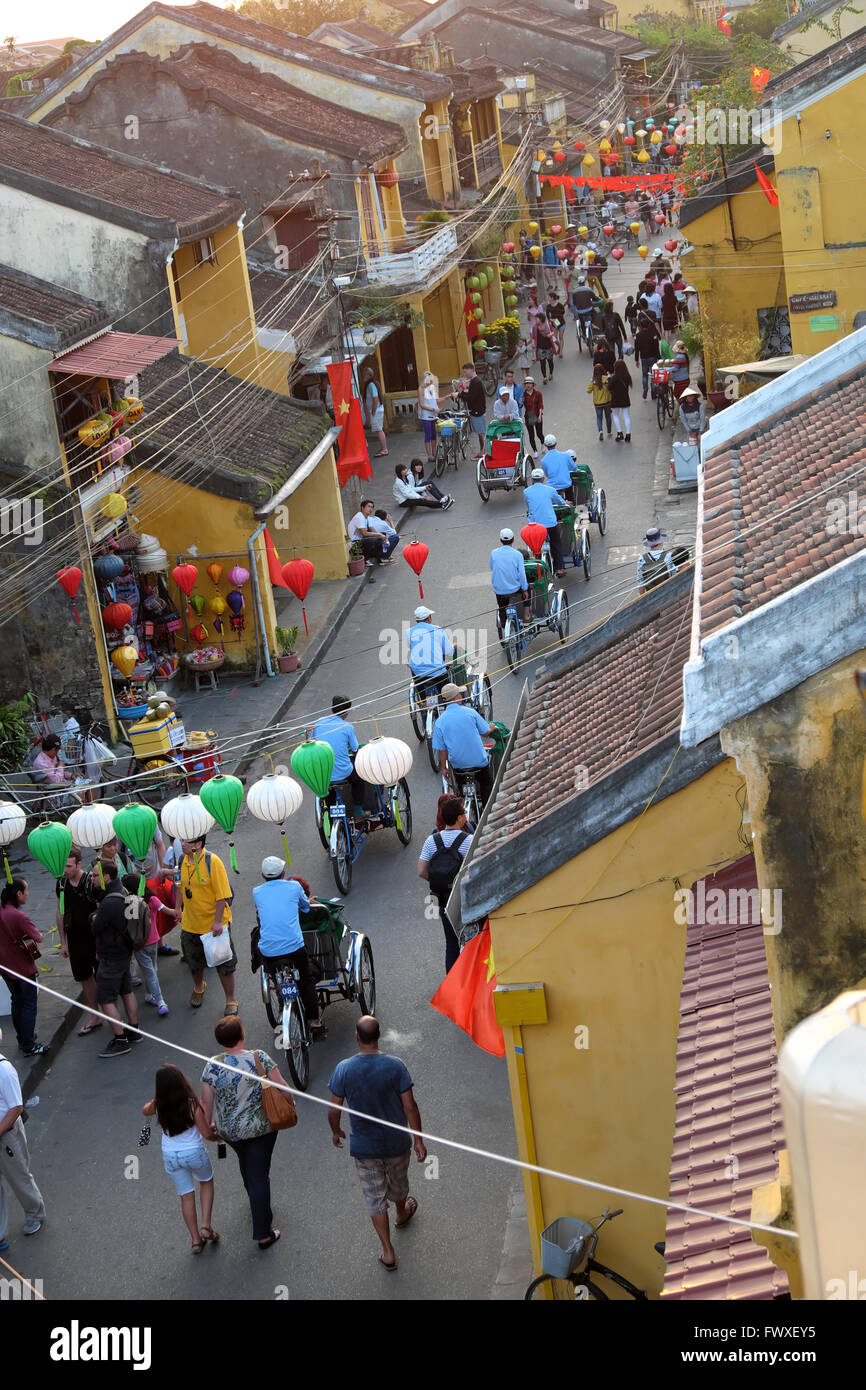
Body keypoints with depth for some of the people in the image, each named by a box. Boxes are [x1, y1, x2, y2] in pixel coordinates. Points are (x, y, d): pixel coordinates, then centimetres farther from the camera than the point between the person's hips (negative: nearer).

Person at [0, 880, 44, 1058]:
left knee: (17, 1001, 22)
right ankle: (29, 1046, 7)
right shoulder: (18, 916, -26)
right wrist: (36, 931, -2)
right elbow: (38, 938, -21)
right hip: (23, 967, -7)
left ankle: (22, 1039, 33)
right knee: (29, 1005, 4)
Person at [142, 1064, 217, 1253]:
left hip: (170, 1156, 2)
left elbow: (145, 1110, 10)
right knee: (206, 1183, 27)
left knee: (186, 1196, 16)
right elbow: (206, 1133, -19)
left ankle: (196, 1240, 22)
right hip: (194, 1153, -2)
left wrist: (159, 1097, 13)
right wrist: (214, 1127, 2)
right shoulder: (192, 1105, -25)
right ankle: (205, 1226, 16)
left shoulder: (158, 1105, -15)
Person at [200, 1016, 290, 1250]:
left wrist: (208, 1126, 11)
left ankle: (256, 1202, 55)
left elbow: (206, 1102, -6)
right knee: (259, 1174, 4)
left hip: (229, 1131, 3)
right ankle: (263, 1234, 4)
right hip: (261, 1128, -3)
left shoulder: (212, 1066, -13)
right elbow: (281, 1087, -12)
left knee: (246, 1164, 30)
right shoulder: (259, 1058, -18)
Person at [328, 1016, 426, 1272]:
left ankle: (388, 1252, 12)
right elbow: (410, 1106, -14)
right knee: (398, 1184, 29)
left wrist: (336, 1132, 10)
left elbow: (334, 1110, -11)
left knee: (375, 1198, 11)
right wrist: (418, 1140, -3)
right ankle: (402, 1214, 58)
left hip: (363, 1147, -1)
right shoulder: (395, 1066, -18)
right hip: (396, 1142, 1)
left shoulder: (344, 1069, -18)